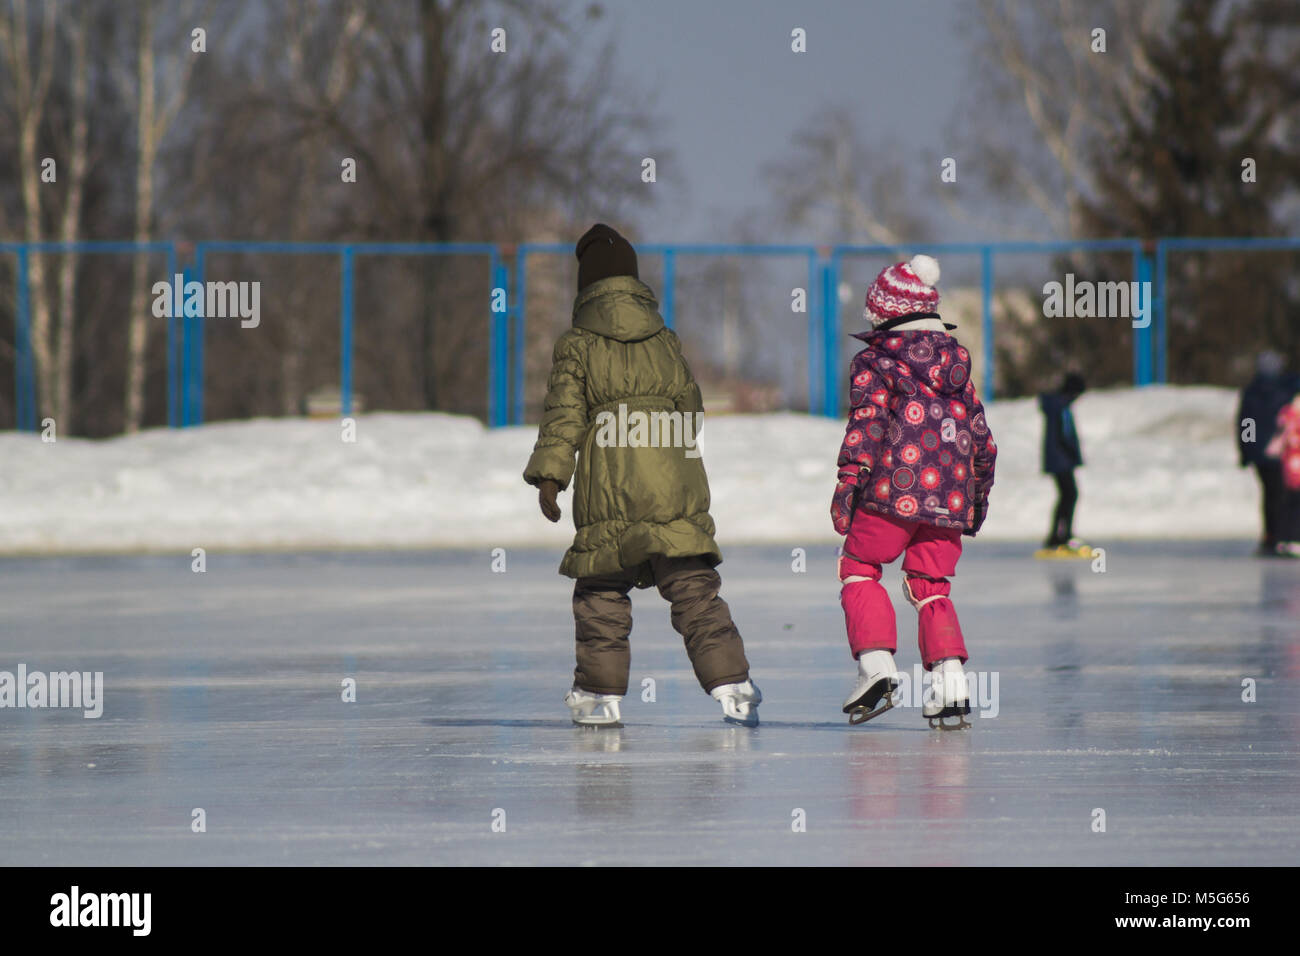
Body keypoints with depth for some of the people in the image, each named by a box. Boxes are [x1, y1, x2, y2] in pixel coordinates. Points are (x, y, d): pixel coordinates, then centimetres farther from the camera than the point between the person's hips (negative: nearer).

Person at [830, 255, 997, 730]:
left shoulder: (876, 361, 1)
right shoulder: (957, 362, 18)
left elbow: (867, 421, -13)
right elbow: (982, 437, 22)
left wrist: (849, 479, -16)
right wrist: (980, 494, 32)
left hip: (894, 493, -5)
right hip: (950, 500, 5)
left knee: (858, 570, 11)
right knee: (930, 587, 11)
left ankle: (876, 663, -6)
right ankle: (950, 679, -5)